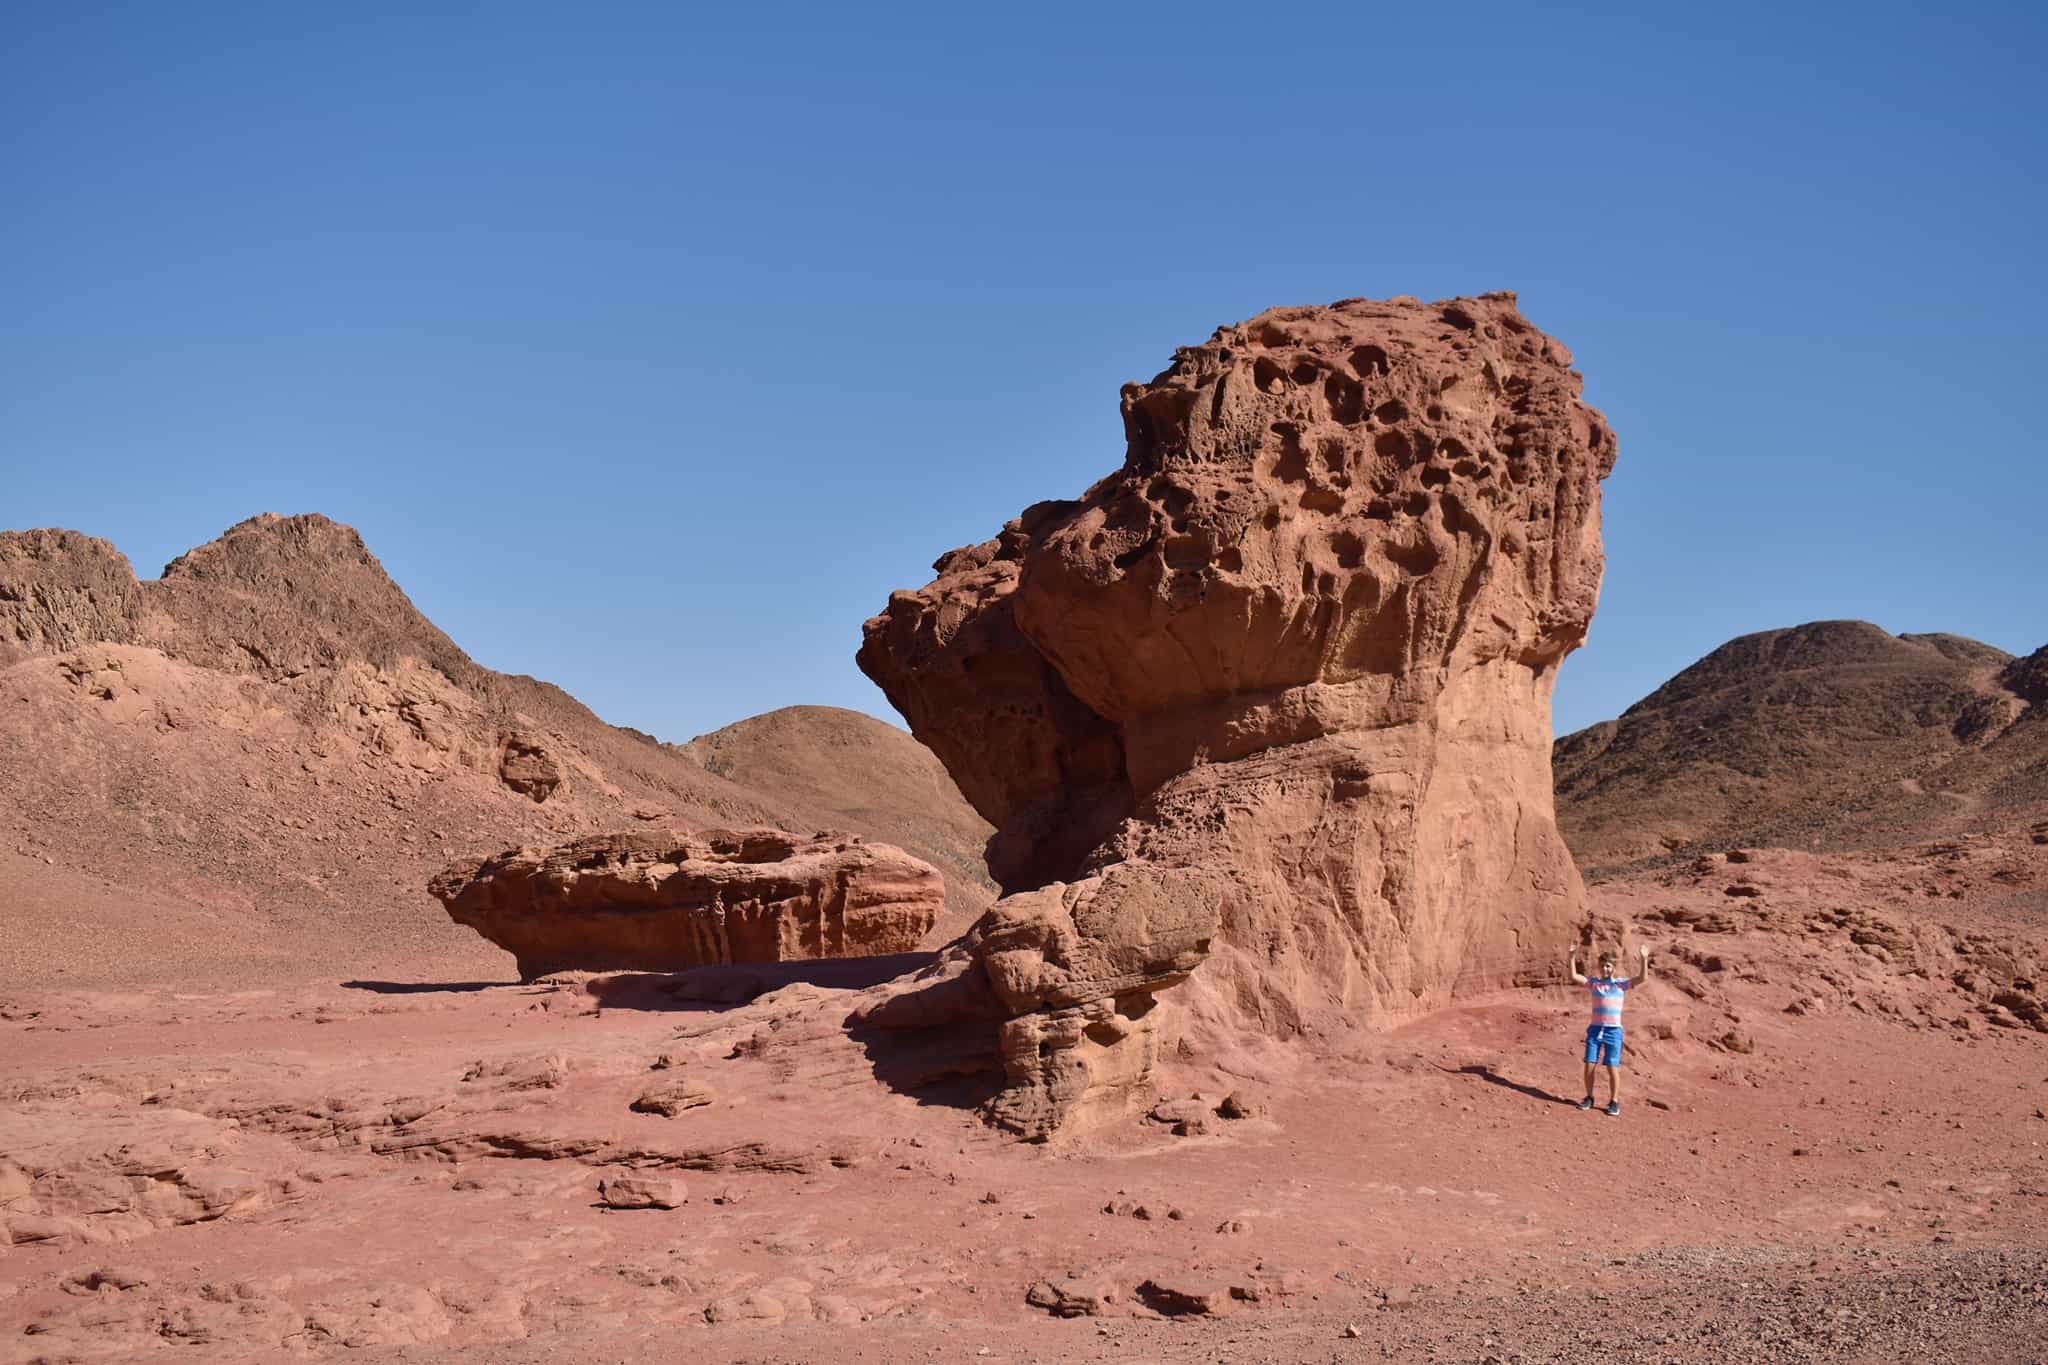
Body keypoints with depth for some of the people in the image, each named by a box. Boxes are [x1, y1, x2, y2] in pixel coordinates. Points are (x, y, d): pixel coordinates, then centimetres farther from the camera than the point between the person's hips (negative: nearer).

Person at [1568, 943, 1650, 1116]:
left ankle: (1614, 1102, 9)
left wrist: (1644, 959, -21)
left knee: (1613, 1069, -2)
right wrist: (1572, 956, -9)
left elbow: (1642, 978, -11)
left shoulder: (1621, 983, 1)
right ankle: (1589, 1098, 18)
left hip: (1613, 1031, -2)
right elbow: (1574, 976, -2)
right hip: (1595, 1029, 2)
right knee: (1589, 1066, 2)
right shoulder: (1594, 983, 6)